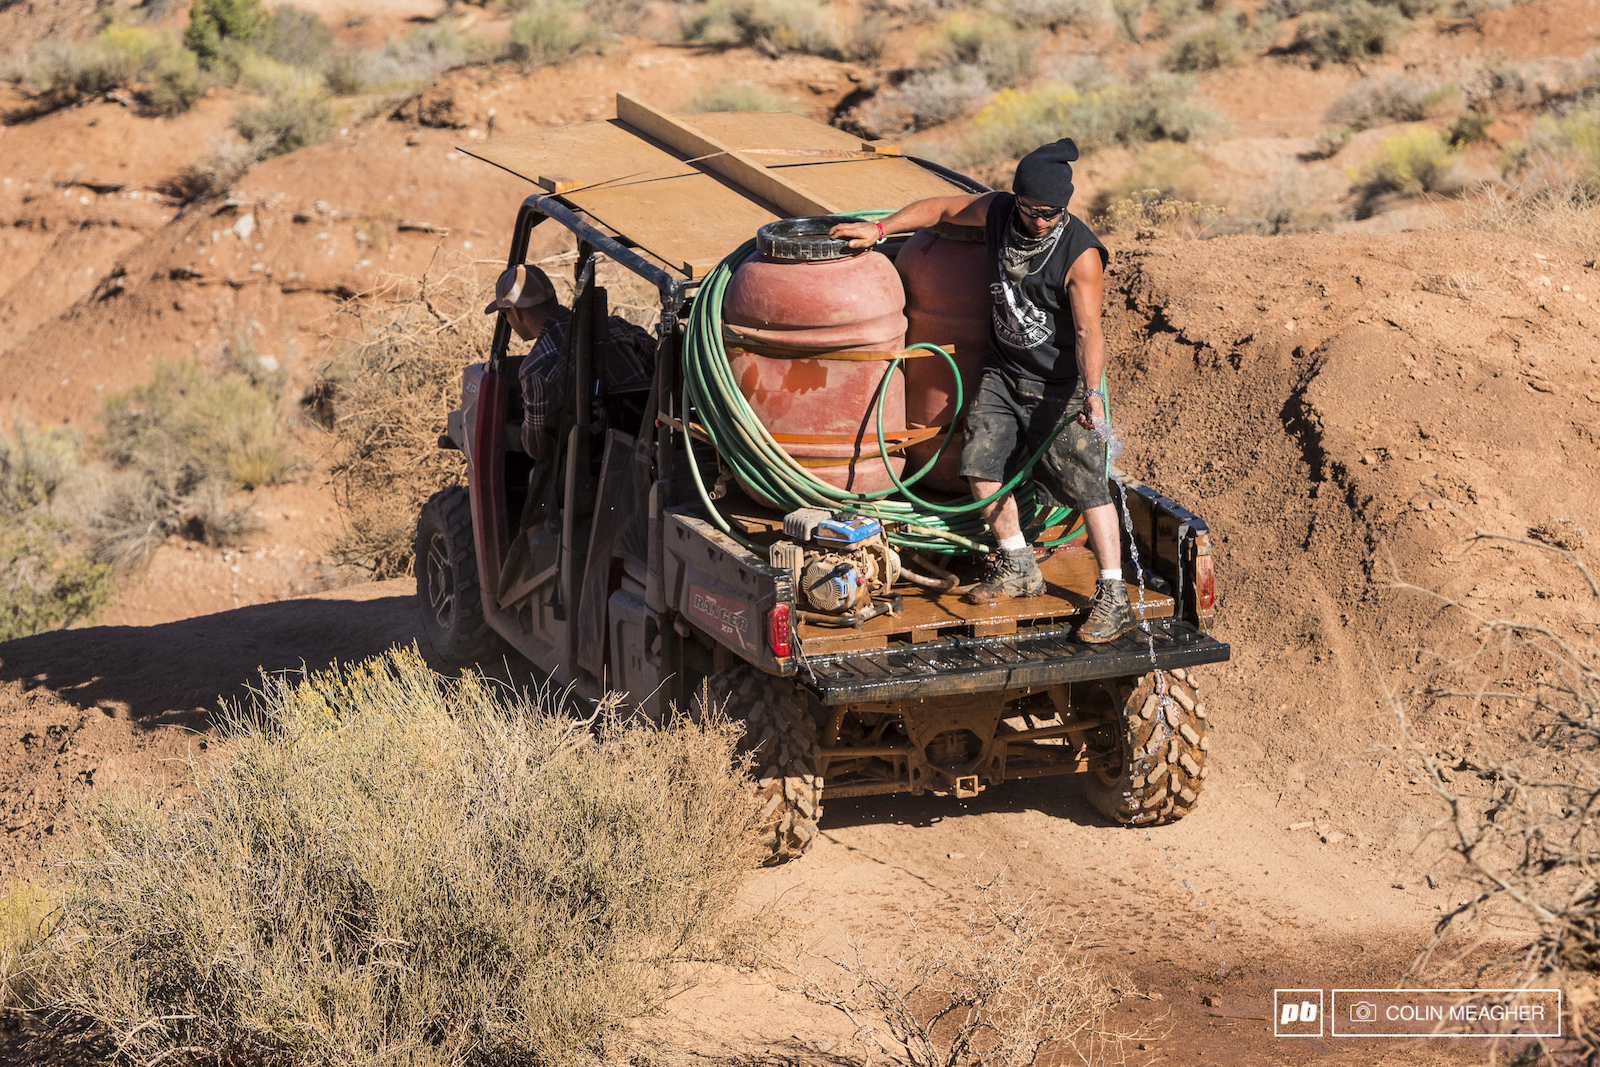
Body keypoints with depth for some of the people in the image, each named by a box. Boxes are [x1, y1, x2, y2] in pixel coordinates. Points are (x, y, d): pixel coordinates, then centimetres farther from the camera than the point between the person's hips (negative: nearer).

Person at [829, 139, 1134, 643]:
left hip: (1059, 384, -6)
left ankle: (1113, 597, -7)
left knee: (1087, 484, -11)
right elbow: (939, 208, 11)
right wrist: (880, 228, 6)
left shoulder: (1081, 255, -23)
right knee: (982, 466, -1)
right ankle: (1018, 569, 19)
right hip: (1002, 370, 6)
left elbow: (1088, 332, -27)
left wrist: (1091, 391, -39)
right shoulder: (998, 212, -6)